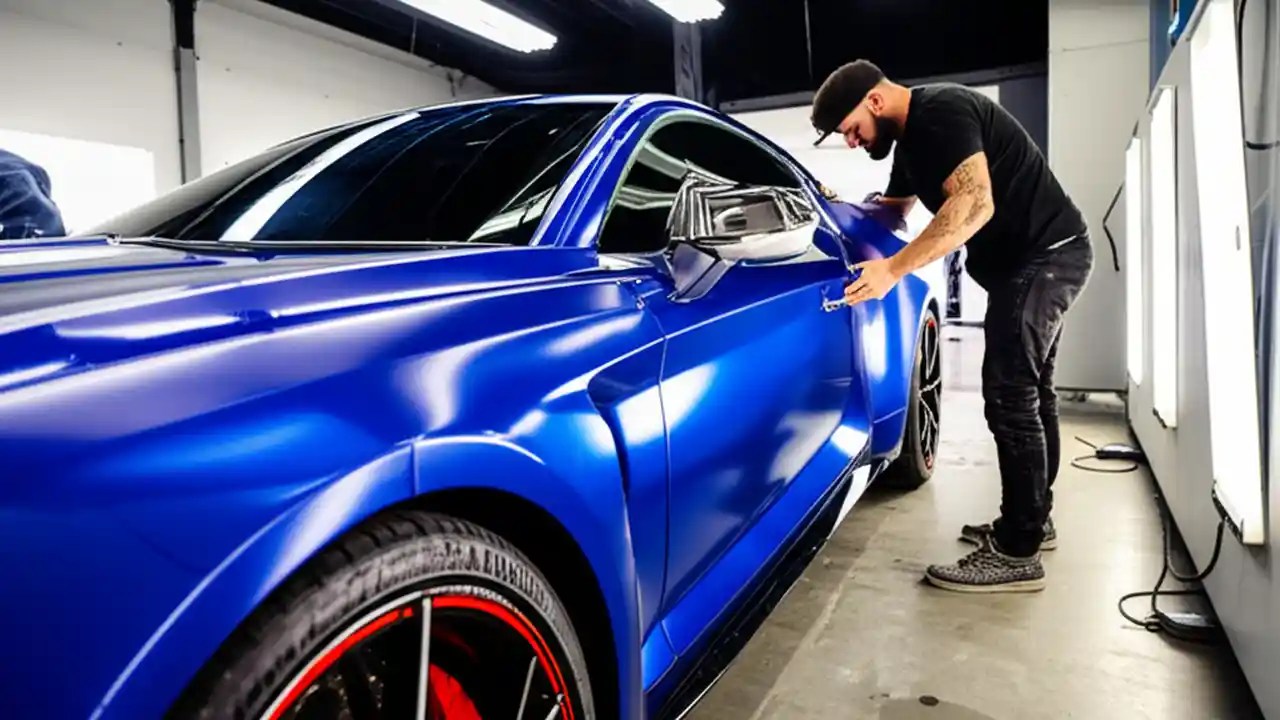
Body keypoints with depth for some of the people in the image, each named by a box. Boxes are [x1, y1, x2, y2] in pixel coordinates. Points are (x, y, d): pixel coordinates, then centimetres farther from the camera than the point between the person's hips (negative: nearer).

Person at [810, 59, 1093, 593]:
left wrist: (892, 270, -34)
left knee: (1010, 397, -12)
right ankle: (1032, 521, 28)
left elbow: (974, 204, -32)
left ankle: (1016, 554, -5)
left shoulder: (941, 113, -19)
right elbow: (891, 211, 28)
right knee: (1029, 393, 16)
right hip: (1038, 256, 11)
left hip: (1045, 254, -11)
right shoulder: (911, 140, 13)